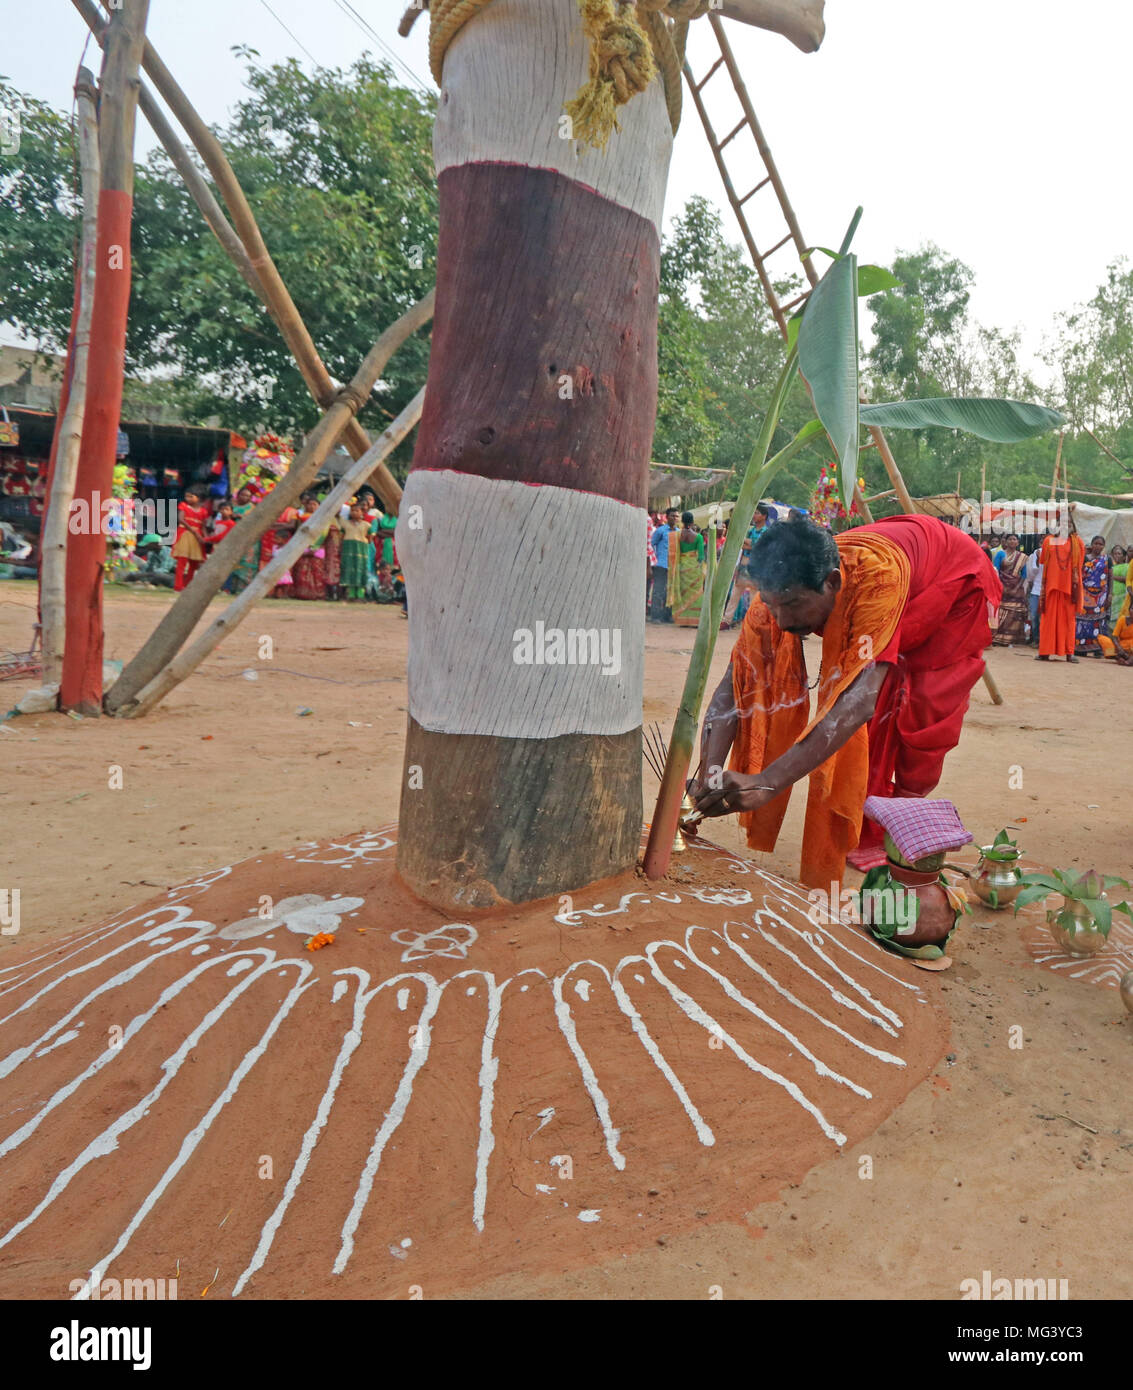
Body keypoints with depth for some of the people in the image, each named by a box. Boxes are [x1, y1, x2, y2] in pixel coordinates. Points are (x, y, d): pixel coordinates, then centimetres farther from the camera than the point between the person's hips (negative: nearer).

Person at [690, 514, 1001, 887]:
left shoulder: (878, 575, -48)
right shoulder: (778, 594, -33)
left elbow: (860, 697, -55)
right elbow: (734, 685, -31)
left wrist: (768, 782, -64)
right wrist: (710, 775, -47)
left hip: (956, 589, -4)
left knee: (919, 723, -10)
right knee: (873, 721, -5)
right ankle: (867, 838, 14)